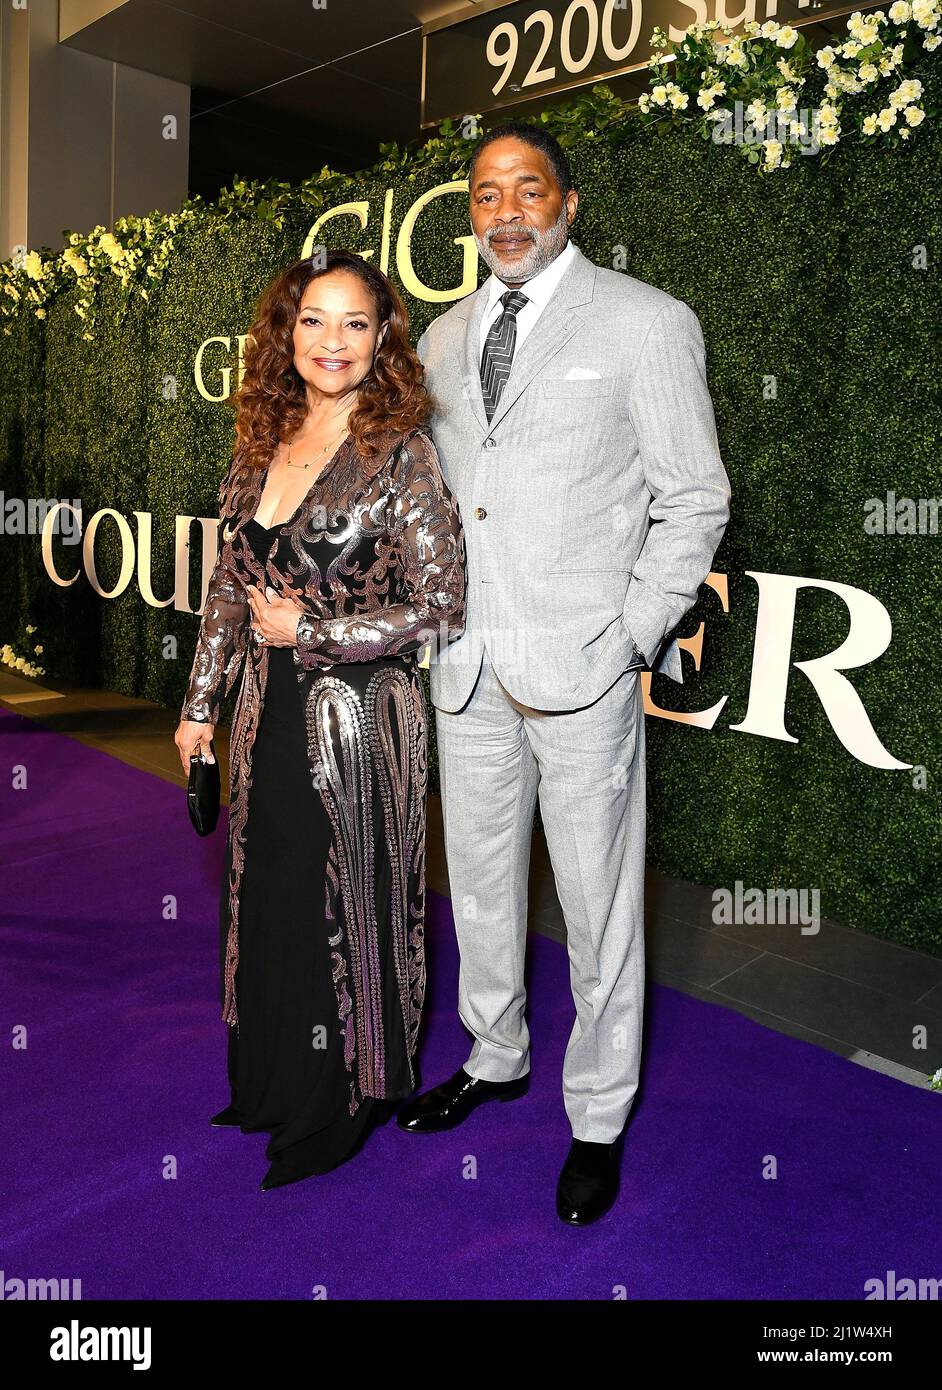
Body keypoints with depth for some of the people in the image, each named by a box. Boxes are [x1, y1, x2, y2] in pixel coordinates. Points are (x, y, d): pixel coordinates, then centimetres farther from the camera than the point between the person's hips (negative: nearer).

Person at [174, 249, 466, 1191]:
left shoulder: (399, 452, -12)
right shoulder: (263, 443, 7)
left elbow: (441, 610, -14)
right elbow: (230, 586, 13)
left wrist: (308, 632, -14)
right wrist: (201, 704, 13)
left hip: (355, 719, -6)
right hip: (269, 715, 6)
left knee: (343, 908, 7)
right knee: (265, 895, 18)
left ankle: (344, 1104, 30)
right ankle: (273, 1085, 40)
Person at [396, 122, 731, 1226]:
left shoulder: (647, 323, -2)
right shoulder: (444, 339, 14)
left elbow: (694, 502, -4)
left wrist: (625, 641, -12)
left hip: (582, 671, -5)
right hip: (467, 670, 5)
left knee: (597, 899, 5)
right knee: (479, 880, 17)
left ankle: (599, 1118, 25)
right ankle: (495, 1056, 40)